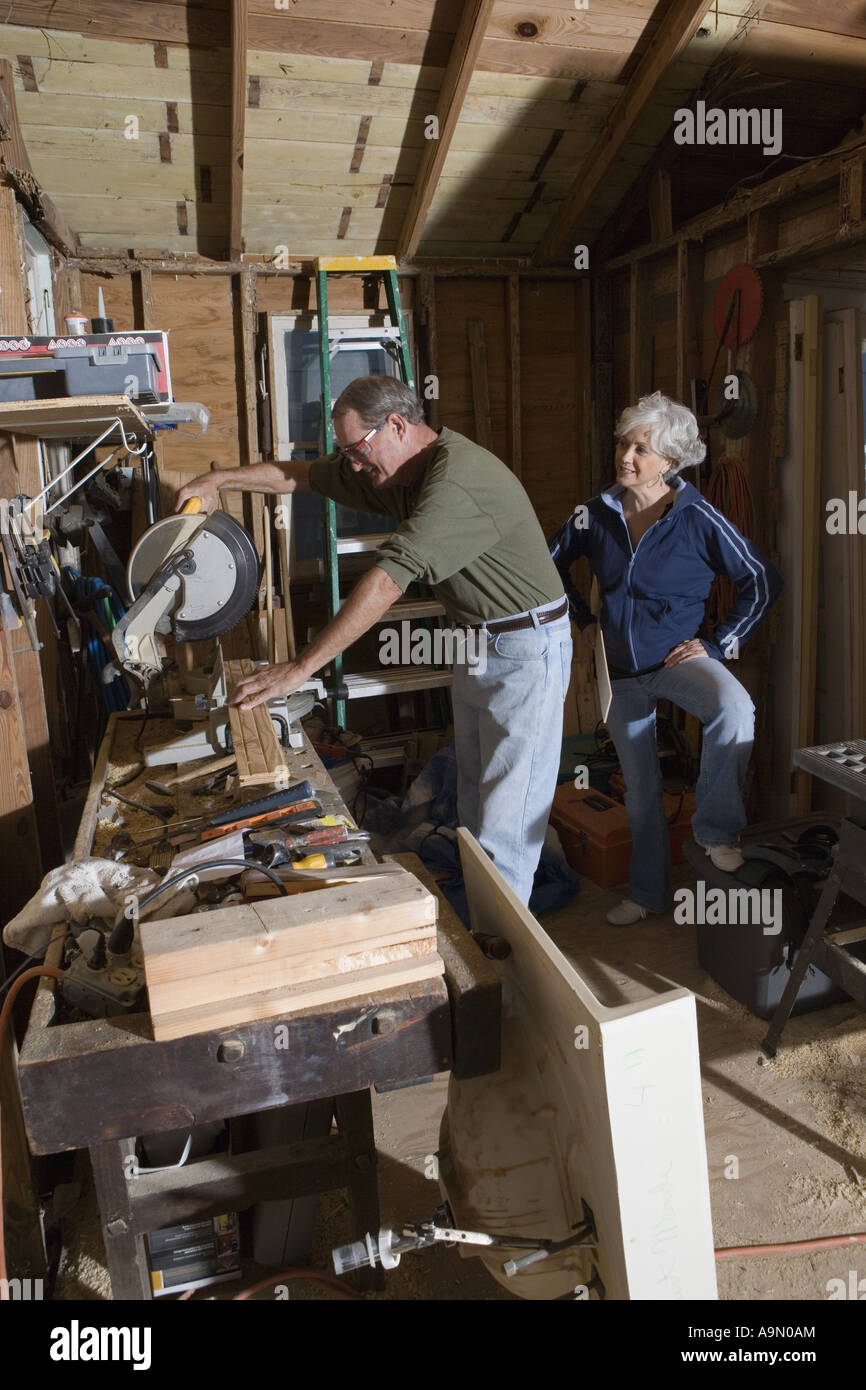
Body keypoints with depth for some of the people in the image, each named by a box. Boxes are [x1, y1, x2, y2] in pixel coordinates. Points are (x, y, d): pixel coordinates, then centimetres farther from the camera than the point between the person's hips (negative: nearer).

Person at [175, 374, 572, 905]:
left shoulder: (458, 479, -27)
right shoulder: (400, 471, 4)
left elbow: (387, 581, -33)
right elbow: (303, 475, 15)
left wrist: (300, 668, -33)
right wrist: (218, 479, 9)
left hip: (526, 648, -10)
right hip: (476, 643, 10)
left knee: (507, 818, -5)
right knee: (473, 806, 16)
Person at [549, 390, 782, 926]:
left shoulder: (698, 518, -13)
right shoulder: (598, 513, -4)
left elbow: (764, 580, -7)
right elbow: (552, 562, 15)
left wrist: (719, 644, -10)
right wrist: (584, 619, 10)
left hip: (679, 657, -3)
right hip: (622, 669, 4)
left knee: (735, 710, -37)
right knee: (641, 789, 13)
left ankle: (716, 829, -16)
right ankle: (650, 893, 32)